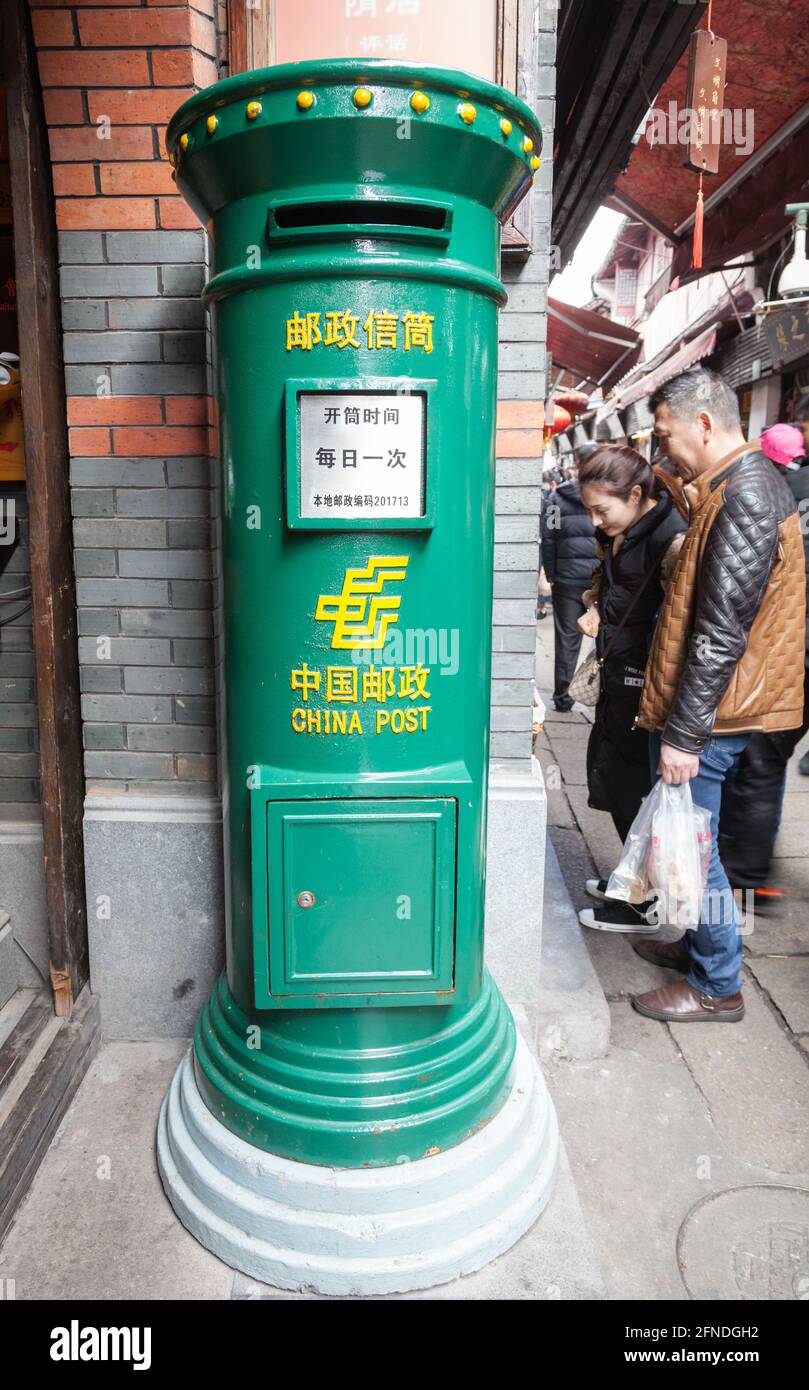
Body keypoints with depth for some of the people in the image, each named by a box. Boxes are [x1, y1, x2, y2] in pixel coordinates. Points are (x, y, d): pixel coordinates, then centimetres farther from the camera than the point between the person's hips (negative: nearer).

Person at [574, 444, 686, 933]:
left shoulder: (670, 537, -19)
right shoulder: (615, 532, 9)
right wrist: (595, 609, 6)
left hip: (645, 680, -9)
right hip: (618, 672, 9)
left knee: (624, 781, -1)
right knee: (605, 769, 16)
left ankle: (646, 901, 16)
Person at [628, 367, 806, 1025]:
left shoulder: (743, 498, -20)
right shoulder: (752, 483, 13)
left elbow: (721, 634, -25)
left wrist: (683, 732, -23)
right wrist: (694, 511, 11)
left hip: (709, 714, -10)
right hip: (718, 706, 10)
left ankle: (718, 987, 19)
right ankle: (701, 945, 38)